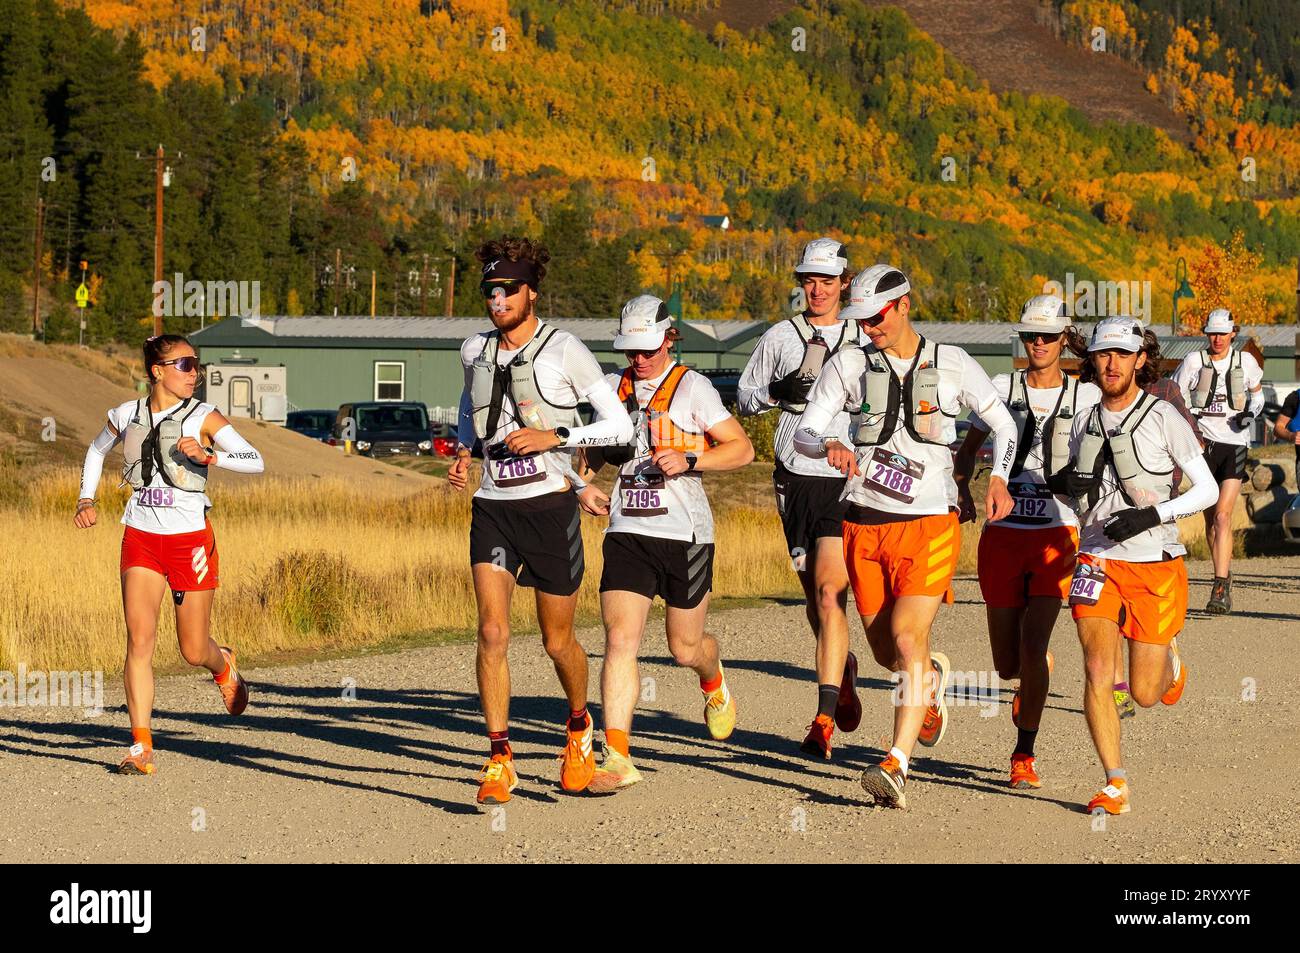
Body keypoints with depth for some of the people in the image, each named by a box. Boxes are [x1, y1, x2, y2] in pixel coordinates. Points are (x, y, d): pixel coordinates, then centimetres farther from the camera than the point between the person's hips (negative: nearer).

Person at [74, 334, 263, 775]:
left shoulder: (204, 417, -6)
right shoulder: (126, 415, 4)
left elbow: (254, 461, -17)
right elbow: (96, 450, 26)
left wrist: (208, 454, -32)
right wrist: (87, 499, 14)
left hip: (191, 539, -2)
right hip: (141, 539, 2)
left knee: (194, 651, 5)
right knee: (139, 639, -13)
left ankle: (224, 666, 44)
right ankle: (141, 748, -12)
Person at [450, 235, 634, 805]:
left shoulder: (564, 351, -6)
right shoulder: (475, 352, 7)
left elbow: (619, 425, -4)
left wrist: (554, 437, -16)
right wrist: (462, 453, 11)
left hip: (550, 507, -3)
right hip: (493, 507, 3)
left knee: (558, 641, 8)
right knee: (492, 632, -14)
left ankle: (579, 727, 38)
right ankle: (499, 760, -9)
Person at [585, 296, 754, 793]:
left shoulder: (692, 387, -3)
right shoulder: (613, 388, 10)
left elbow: (742, 448, -4)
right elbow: (594, 456, 24)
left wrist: (689, 460, -19)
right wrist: (605, 448, 0)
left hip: (685, 533, -3)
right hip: (627, 533, 3)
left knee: (685, 648, 11)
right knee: (619, 640, -14)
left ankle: (714, 681, 49)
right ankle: (617, 757, -17)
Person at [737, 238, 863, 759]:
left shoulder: (864, 341, 8)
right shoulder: (779, 338, 8)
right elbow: (744, 396, 14)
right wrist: (774, 393, -7)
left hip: (848, 481, -2)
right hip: (796, 478, 2)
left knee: (830, 591, -15)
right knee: (813, 593, 9)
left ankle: (825, 718, -17)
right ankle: (842, 670, 39)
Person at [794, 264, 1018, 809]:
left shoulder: (951, 365, 3)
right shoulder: (849, 366, 4)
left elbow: (1002, 423, 15)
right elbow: (804, 433, -2)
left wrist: (999, 477, -3)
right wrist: (830, 446, -25)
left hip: (929, 523, -3)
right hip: (865, 523, 3)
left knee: (907, 637, -17)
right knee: (885, 651, 9)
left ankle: (895, 768, -20)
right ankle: (933, 675, 46)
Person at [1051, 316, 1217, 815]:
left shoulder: (1163, 418, -6)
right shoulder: (1084, 424, 7)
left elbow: (1207, 489, -5)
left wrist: (1153, 515, -18)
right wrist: (1067, 484, -4)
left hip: (1155, 566, -3)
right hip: (1098, 561, 3)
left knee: (1145, 694, 2)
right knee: (1097, 674, -15)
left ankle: (1170, 660, 38)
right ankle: (1116, 784, -7)